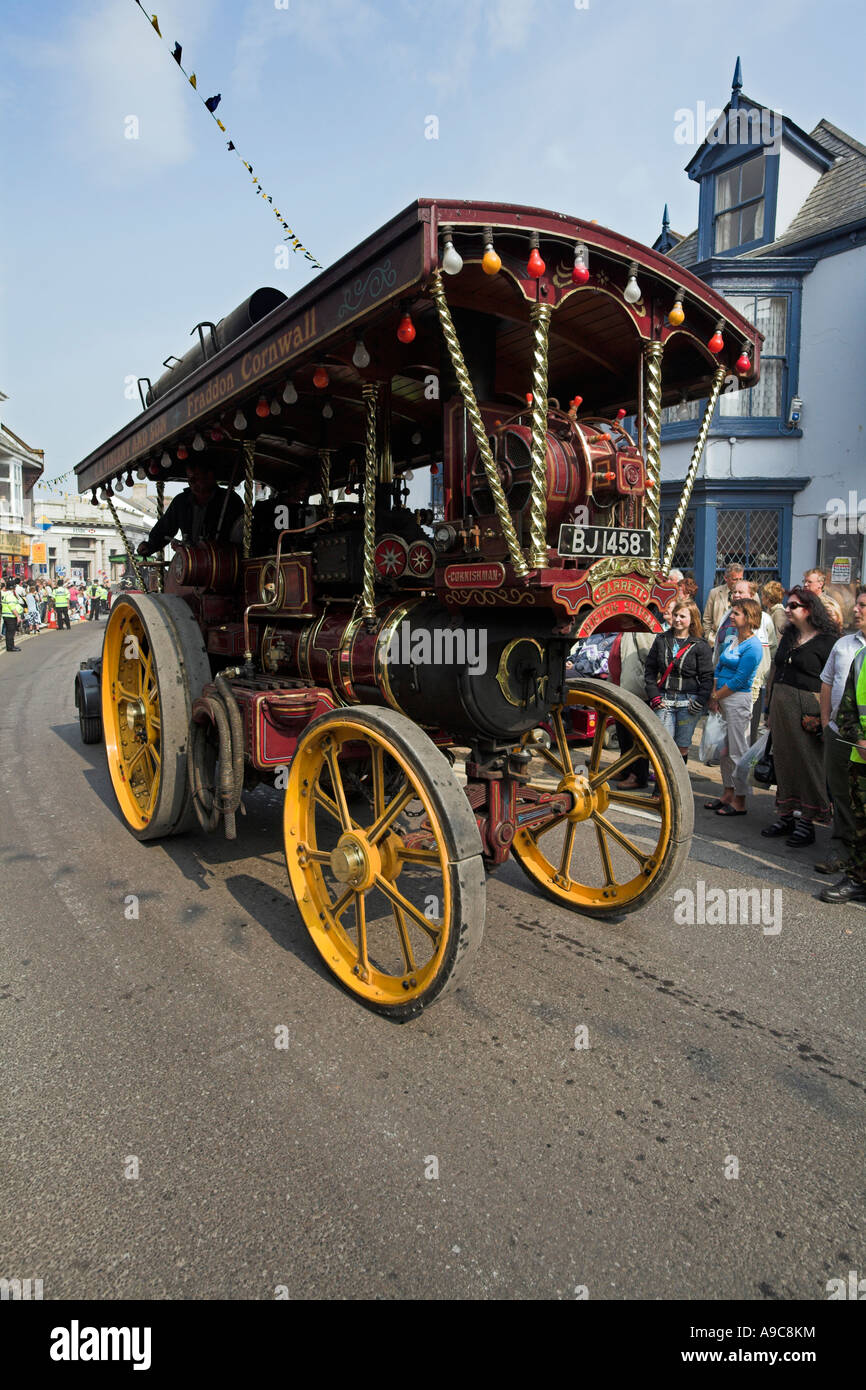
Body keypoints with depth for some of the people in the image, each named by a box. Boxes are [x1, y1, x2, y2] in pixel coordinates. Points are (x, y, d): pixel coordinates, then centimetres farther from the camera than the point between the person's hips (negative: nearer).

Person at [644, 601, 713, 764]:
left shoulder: (700, 645, 1)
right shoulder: (661, 640, 9)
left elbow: (707, 677, -1)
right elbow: (649, 670, 9)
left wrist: (699, 702, -10)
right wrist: (653, 696, -1)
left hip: (688, 702, -1)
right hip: (664, 700, 1)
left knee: (682, 746, 6)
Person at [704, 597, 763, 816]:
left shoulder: (752, 646, -14)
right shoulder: (732, 639, 13)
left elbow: (739, 680, -16)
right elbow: (719, 668, 14)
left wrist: (716, 696, -8)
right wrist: (713, 696, 3)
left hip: (738, 699, -9)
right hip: (723, 699, 9)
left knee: (738, 752, -2)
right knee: (725, 750, 14)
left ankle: (739, 802, 6)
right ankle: (727, 794, 25)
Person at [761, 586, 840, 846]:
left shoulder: (826, 641, -9)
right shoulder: (788, 636, 14)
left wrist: (824, 716, -19)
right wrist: (770, 705, 16)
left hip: (807, 708, -7)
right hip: (781, 705, 7)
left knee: (807, 761, 0)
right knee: (783, 759, 11)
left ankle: (807, 822, 9)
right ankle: (785, 816, 22)